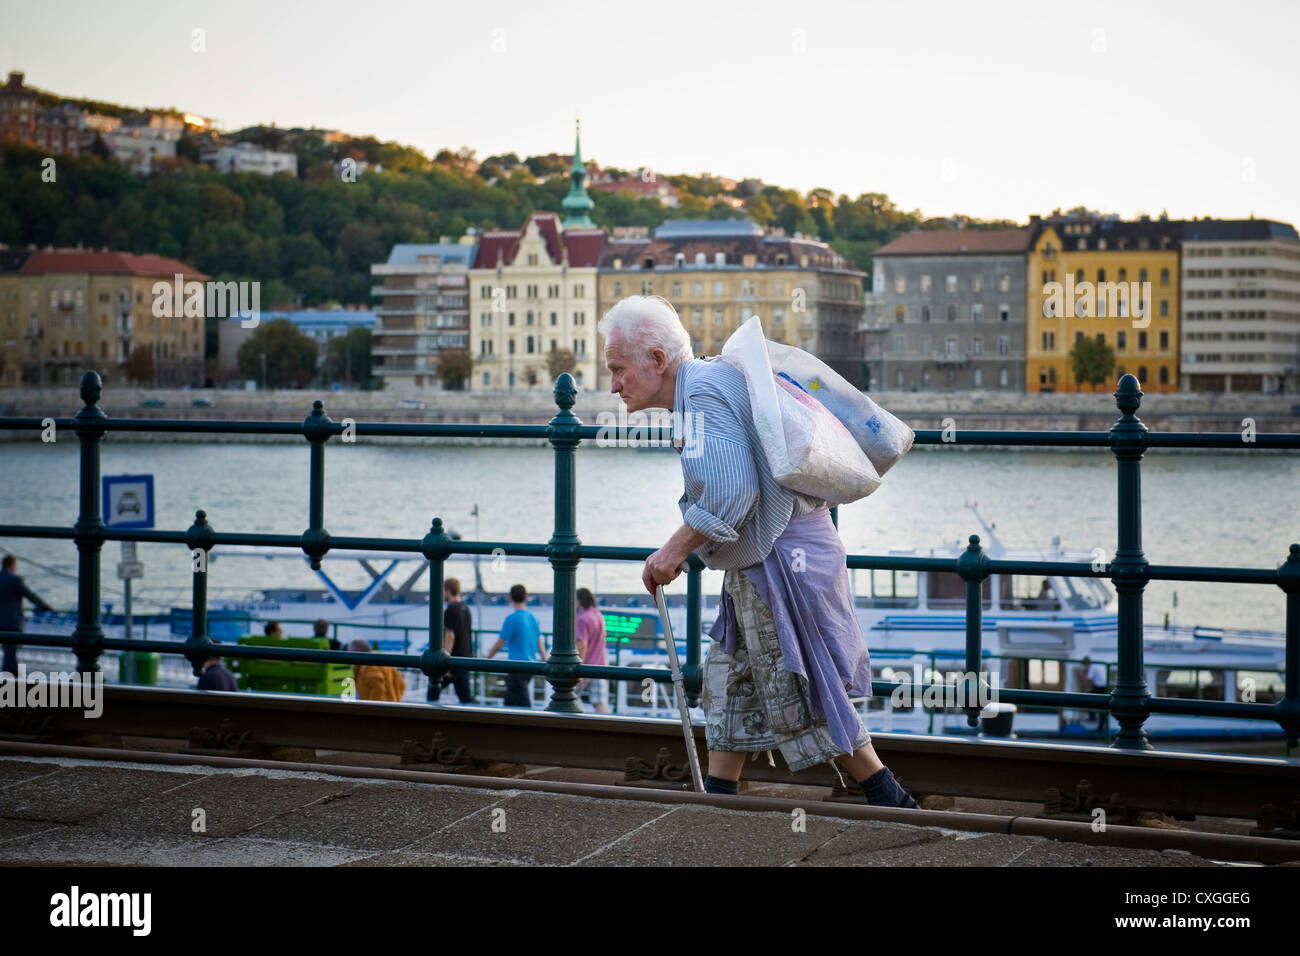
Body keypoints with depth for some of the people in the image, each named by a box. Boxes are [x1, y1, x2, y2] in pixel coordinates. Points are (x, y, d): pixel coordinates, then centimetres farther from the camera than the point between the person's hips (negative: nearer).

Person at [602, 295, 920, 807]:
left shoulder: (704, 390, -19)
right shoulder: (711, 382, 15)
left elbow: (730, 492, -30)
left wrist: (675, 550, -20)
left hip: (783, 565, -11)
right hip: (755, 570, 11)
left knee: (805, 699, -3)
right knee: (730, 692, 14)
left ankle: (895, 808, 6)